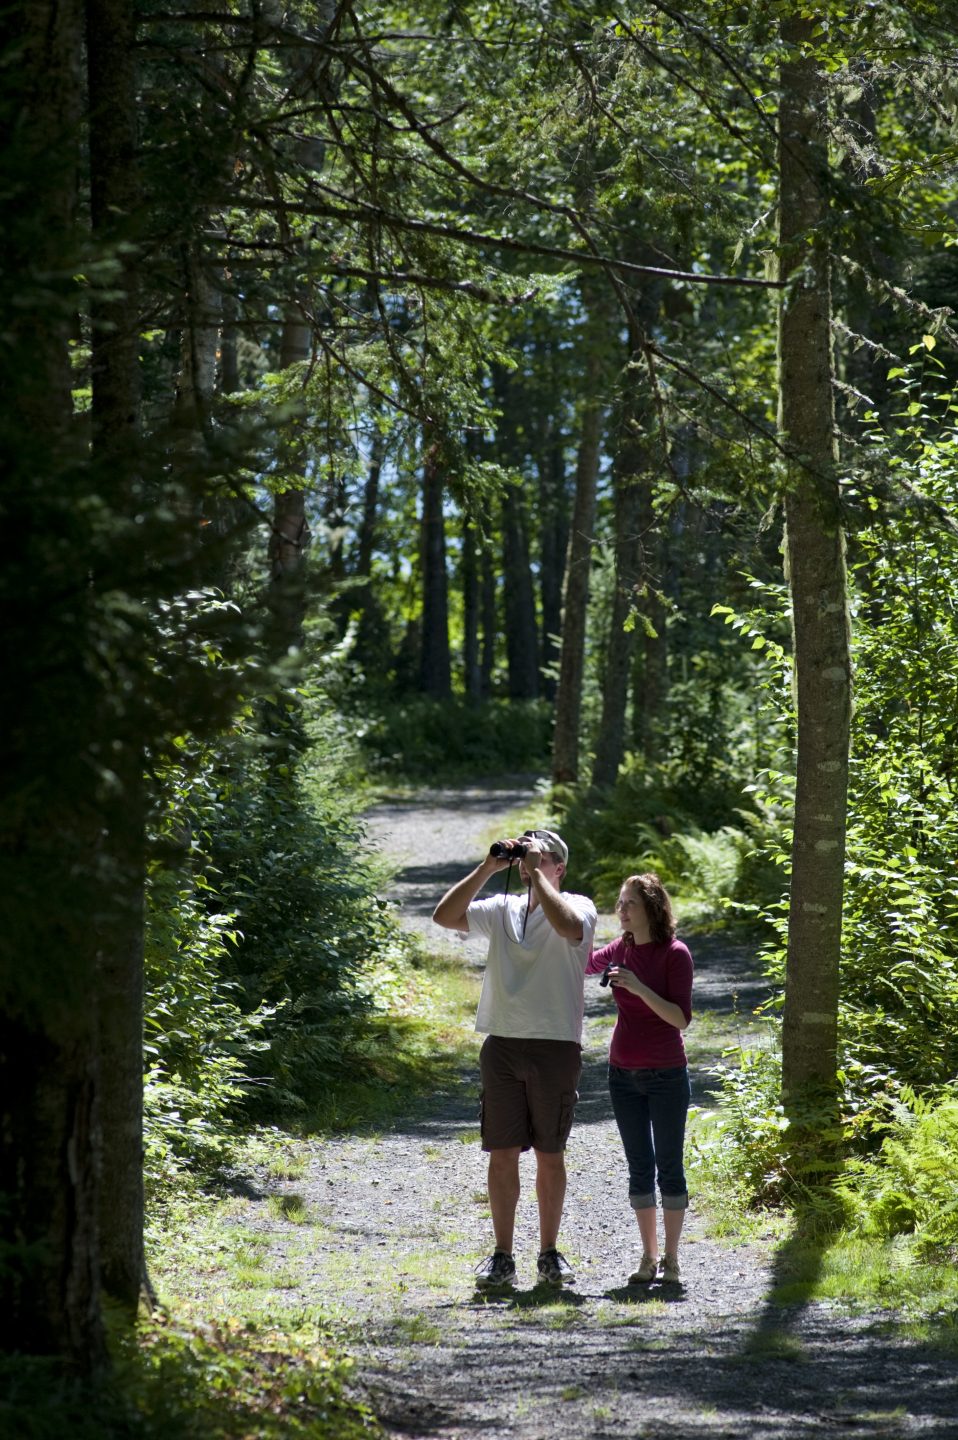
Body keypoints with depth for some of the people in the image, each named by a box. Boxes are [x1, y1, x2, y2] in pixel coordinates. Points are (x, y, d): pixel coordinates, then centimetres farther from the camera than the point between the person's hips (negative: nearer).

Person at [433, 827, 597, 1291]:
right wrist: (487, 869, -5)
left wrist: (537, 874, -17)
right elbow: (445, 916, 2)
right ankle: (502, 1257, 7)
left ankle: (550, 1254, 14)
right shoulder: (502, 910, 12)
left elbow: (569, 927, -24)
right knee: (502, 1153, 2)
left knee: (550, 1154, 5)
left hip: (556, 1046, -3)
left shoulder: (577, 906, 0)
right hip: (502, 1044, 3)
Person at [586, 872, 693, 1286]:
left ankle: (671, 1258, 8)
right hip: (624, 1074, 5)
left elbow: (681, 1018, -16)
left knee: (669, 1165, 1)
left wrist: (639, 988, -27)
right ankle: (648, 1257, 12)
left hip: (666, 1076, -5)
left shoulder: (675, 954, -11)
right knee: (639, 1167, 6)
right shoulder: (621, 950, 5)